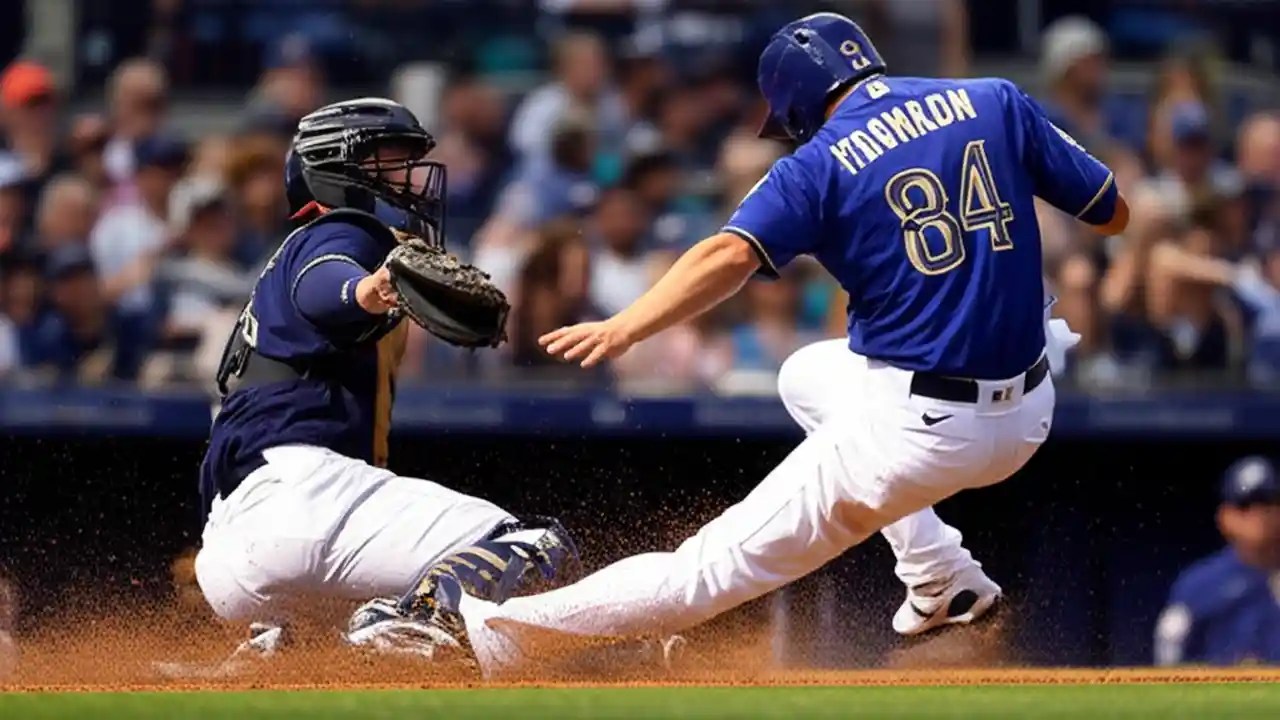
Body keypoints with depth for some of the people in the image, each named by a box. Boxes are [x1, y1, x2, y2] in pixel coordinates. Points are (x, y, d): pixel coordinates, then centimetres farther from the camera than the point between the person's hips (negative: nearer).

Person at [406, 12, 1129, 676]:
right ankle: (947, 579, 28)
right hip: (1025, 422, 5)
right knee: (807, 375, 34)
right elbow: (1114, 212, 8)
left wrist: (625, 329, -29)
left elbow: (732, 253, -22)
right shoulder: (997, 103, 4)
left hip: (912, 430, -5)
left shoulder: (822, 164, -6)